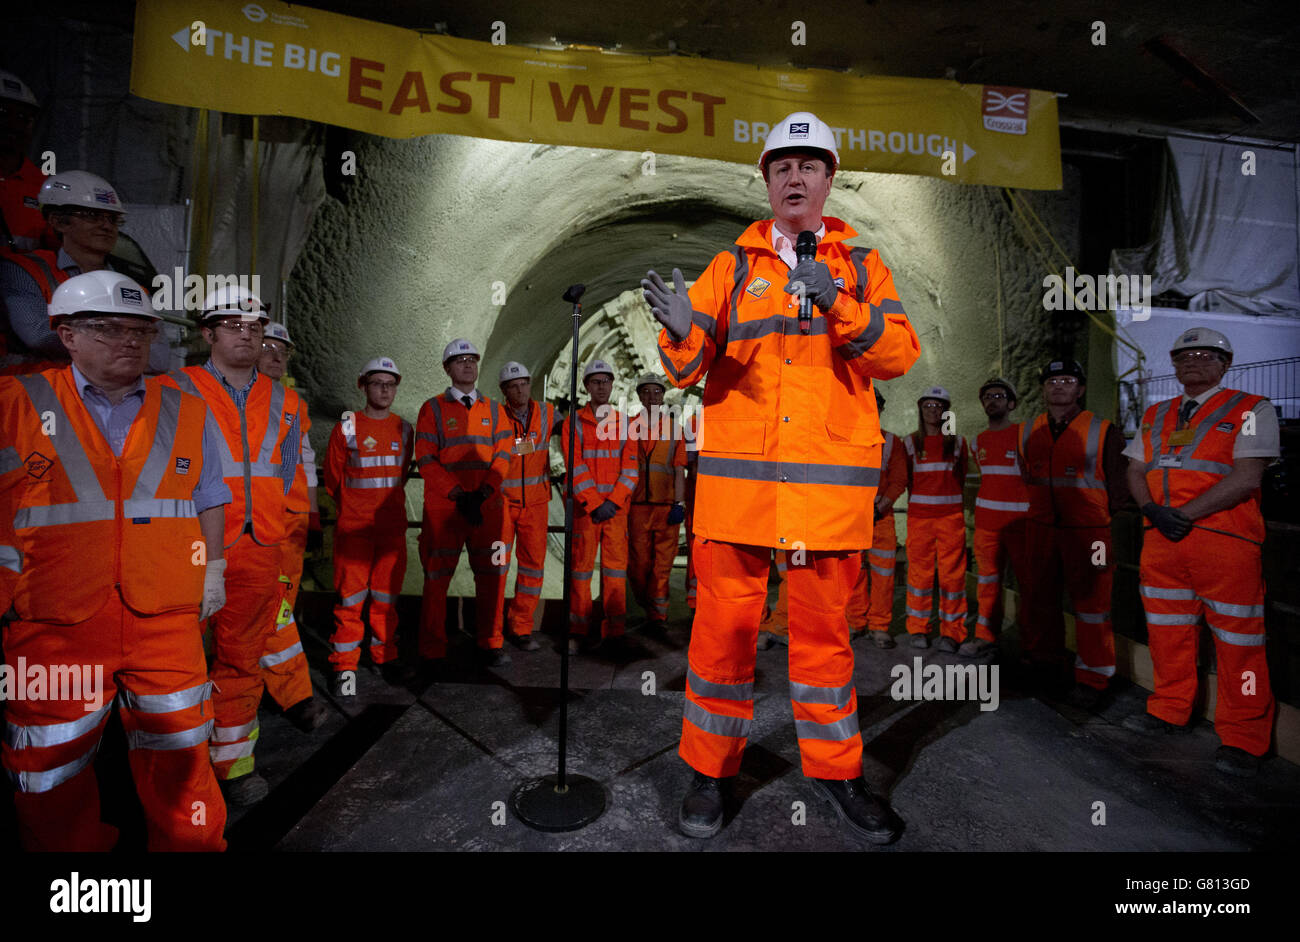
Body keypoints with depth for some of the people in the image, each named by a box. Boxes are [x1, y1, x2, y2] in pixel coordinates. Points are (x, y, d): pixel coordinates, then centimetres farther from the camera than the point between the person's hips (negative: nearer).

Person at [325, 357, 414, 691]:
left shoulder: (404, 429, 7)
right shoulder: (346, 428, -2)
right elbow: (333, 479, 7)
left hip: (392, 527, 3)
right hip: (353, 527, -3)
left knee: (387, 594, 9)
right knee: (351, 595, 0)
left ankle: (384, 656, 22)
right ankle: (345, 664, 11)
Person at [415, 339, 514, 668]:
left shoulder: (494, 410, 12)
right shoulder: (433, 409, 4)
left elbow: (502, 456, 4)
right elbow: (425, 460, -4)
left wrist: (482, 493, -11)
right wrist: (458, 495, -13)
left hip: (488, 506, 3)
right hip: (443, 507, -2)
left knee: (492, 575, 6)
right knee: (437, 578, 3)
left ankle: (490, 645, 20)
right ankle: (432, 653, 15)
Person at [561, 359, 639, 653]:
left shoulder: (623, 423, 11)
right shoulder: (574, 423, 5)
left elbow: (631, 467, 3)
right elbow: (576, 468, -4)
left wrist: (612, 502, -9)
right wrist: (594, 504, -12)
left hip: (617, 506, 2)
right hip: (584, 506, -2)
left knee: (616, 566, 1)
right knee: (581, 566, 0)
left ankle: (613, 632, 8)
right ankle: (578, 631, 8)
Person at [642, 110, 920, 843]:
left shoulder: (862, 266, 13)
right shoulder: (731, 266, 12)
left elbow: (900, 354, -2)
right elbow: (689, 369, 2)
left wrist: (837, 303, -16)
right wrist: (681, 334, -21)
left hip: (832, 478, 1)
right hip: (738, 475, 0)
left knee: (824, 626, 11)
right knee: (725, 625, 4)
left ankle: (835, 768, 30)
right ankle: (712, 769, 22)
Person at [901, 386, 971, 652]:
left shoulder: (958, 442, 8)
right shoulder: (910, 443, 8)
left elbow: (961, 478, 15)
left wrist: (949, 500, 11)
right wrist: (920, 502, 10)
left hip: (950, 516, 0)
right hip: (919, 515, 0)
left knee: (952, 573, -1)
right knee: (919, 571, 2)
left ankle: (951, 632, 8)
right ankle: (918, 629, 13)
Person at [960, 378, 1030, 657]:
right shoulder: (980, 440, 13)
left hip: (1019, 518, -5)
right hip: (986, 519, 5)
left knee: (1027, 580, -1)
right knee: (988, 579, 8)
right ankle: (985, 636, 14)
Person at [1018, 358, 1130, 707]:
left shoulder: (1102, 431, -6)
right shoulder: (1028, 432, 6)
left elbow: (1118, 486, -1)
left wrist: (1097, 514, 2)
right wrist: (1048, 508, 14)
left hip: (1087, 531, -4)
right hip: (1040, 529, 4)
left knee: (1090, 604, 3)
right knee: (1039, 598, 13)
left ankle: (1092, 679, 16)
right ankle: (1044, 663, 31)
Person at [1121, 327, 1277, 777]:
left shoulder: (1251, 410, 0)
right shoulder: (1155, 416, 17)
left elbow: (1247, 476, -11)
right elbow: (1135, 470, 14)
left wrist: (1185, 513, -18)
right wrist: (1153, 509, -5)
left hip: (1225, 540, -5)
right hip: (1161, 538, 6)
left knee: (1237, 639, 0)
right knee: (1167, 630, 13)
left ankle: (1242, 739, 11)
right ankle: (1169, 710, 28)